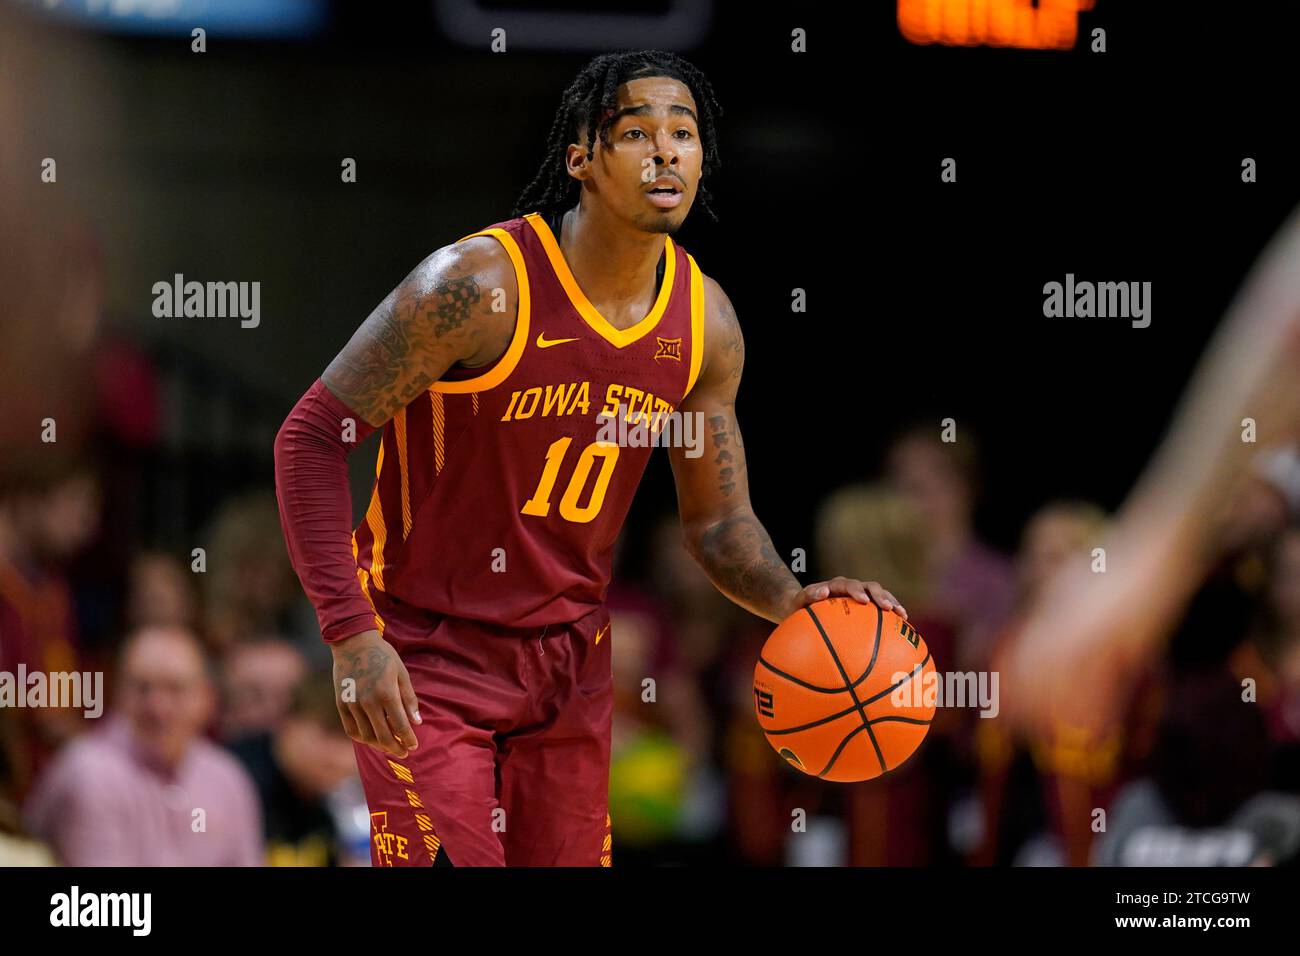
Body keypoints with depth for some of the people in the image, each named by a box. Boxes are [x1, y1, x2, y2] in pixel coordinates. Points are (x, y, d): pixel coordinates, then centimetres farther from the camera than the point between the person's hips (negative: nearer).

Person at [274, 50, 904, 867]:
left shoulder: (707, 323, -3)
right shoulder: (480, 286, -22)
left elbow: (718, 522, 9)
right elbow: (315, 438, -17)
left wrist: (791, 602, -14)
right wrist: (351, 634, -25)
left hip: (571, 664, 6)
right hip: (427, 658, -6)